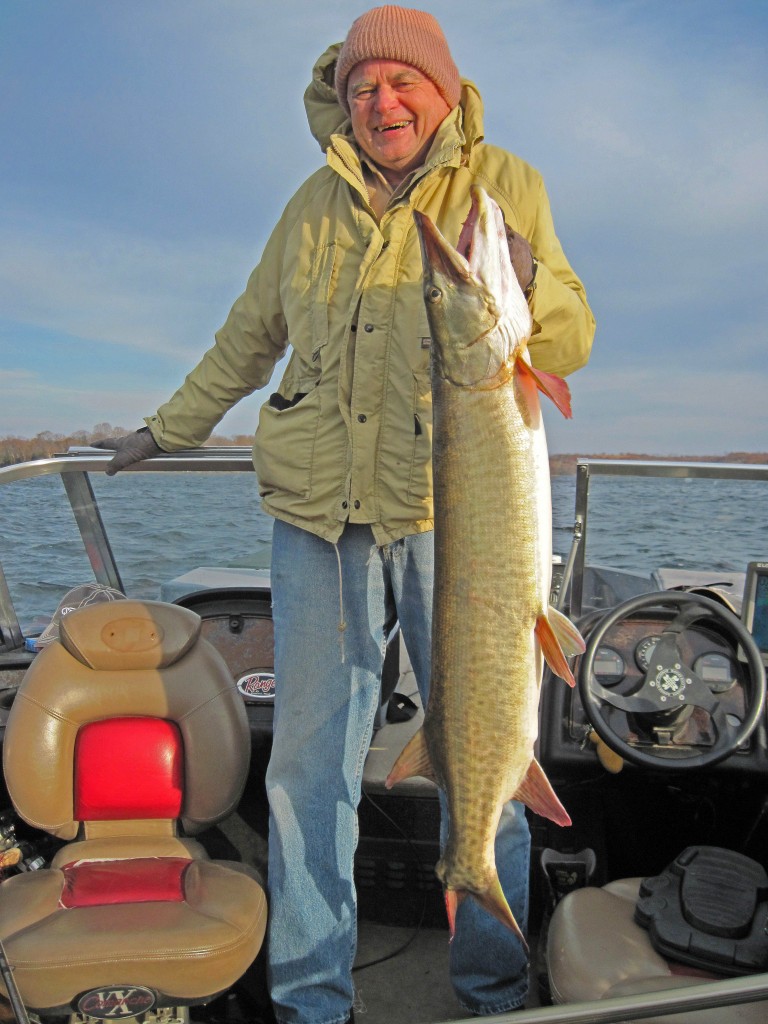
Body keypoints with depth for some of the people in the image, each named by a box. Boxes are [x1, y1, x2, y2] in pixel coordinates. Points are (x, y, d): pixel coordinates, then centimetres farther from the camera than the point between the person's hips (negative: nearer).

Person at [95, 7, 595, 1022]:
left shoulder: (503, 184, 8)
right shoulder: (317, 203, 16)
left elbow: (572, 340, 1)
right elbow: (250, 335, 26)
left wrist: (524, 276, -20)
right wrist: (170, 428, 33)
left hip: (457, 515, -2)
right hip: (319, 517, 3)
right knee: (307, 760, 4)